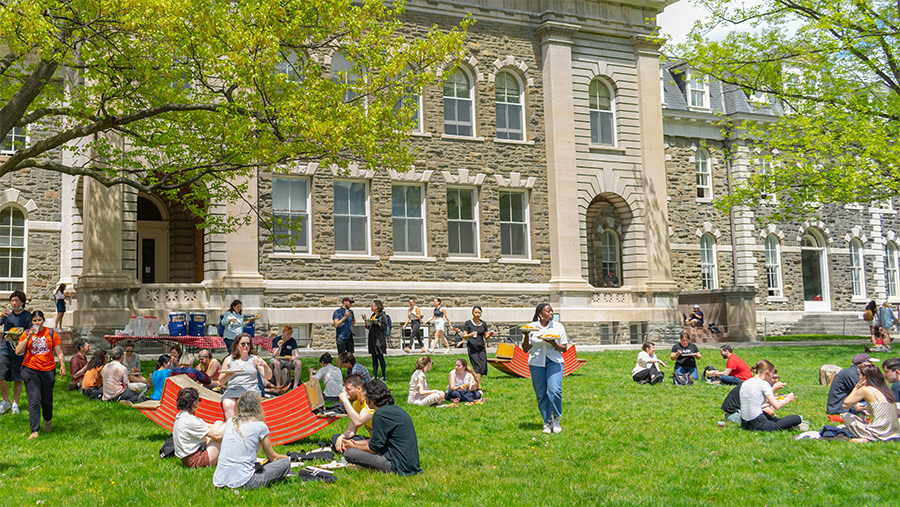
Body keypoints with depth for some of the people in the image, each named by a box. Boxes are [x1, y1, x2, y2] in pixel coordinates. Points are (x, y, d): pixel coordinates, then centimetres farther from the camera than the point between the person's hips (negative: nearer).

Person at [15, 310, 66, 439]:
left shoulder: (51, 333, 4)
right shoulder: (27, 334, 4)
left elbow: (59, 352, 6)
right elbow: (17, 352, -6)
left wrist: (62, 365, -6)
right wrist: (29, 337, -13)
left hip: (48, 370, 1)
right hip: (30, 370, -1)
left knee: (47, 400, 7)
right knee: (34, 400, -11)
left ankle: (47, 421, 37)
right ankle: (34, 431, -12)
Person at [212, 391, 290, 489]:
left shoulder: (229, 422, 13)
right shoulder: (260, 426, -2)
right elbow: (272, 457, 10)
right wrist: (285, 458, 34)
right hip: (243, 482, -6)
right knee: (285, 462, 6)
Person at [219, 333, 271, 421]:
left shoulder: (254, 359, 15)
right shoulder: (229, 360, 17)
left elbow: (268, 377, 7)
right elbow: (221, 381, 17)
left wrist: (265, 365, -12)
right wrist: (227, 375, -6)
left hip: (250, 390, -1)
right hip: (232, 390, 1)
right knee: (227, 405, -33)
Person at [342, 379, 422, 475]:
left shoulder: (380, 415, -17)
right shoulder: (395, 409, 13)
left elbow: (374, 448, -11)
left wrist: (353, 447, 6)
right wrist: (357, 443, 23)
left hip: (399, 466, -10)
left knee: (349, 453, -15)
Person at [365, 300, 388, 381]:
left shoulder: (382, 315, -4)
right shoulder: (373, 315, 17)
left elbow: (384, 327, -11)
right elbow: (369, 327, 18)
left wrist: (377, 322, -19)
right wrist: (366, 321, 4)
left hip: (379, 339, -7)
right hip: (372, 338, 7)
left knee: (380, 357, -6)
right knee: (374, 358, 8)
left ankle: (384, 377, 0)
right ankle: (375, 376, 13)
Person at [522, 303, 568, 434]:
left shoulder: (558, 327, 6)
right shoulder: (531, 327, 4)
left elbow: (564, 348, 7)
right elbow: (525, 349, 6)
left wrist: (553, 343, -12)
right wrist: (526, 336, -11)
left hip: (554, 362, -1)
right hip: (536, 363, 1)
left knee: (554, 390, -18)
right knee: (541, 394, 2)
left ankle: (556, 418, 4)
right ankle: (547, 423, 16)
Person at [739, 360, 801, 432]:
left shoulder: (744, 383, 12)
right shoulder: (764, 384, -9)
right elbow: (777, 406, -10)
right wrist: (788, 399, 9)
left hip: (744, 425, 7)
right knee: (797, 418, 0)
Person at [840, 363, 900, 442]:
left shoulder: (865, 390, -6)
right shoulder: (885, 388, 13)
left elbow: (845, 405, 3)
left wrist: (856, 388, 9)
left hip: (879, 434, -7)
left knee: (845, 415, 7)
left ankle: (865, 438, -9)